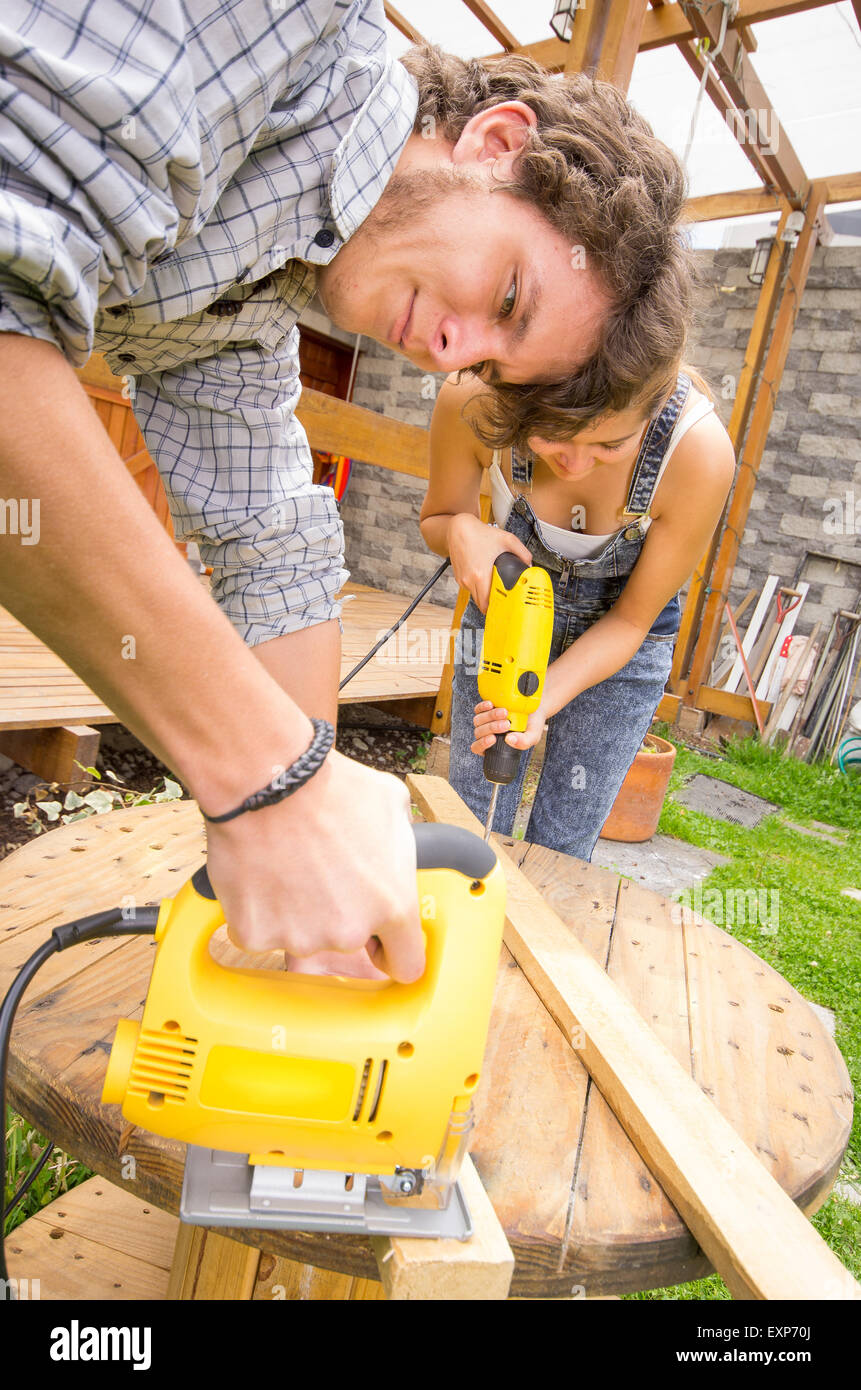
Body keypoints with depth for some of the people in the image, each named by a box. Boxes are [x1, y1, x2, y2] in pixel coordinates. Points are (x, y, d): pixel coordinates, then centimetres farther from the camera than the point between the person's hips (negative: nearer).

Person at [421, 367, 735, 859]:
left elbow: (630, 620, -18)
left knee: (560, 849, 4)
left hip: (619, 643, -1)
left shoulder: (702, 452, -32)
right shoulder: (472, 400, -29)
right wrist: (460, 530, -32)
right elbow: (435, 520, -8)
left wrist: (540, 703, -32)